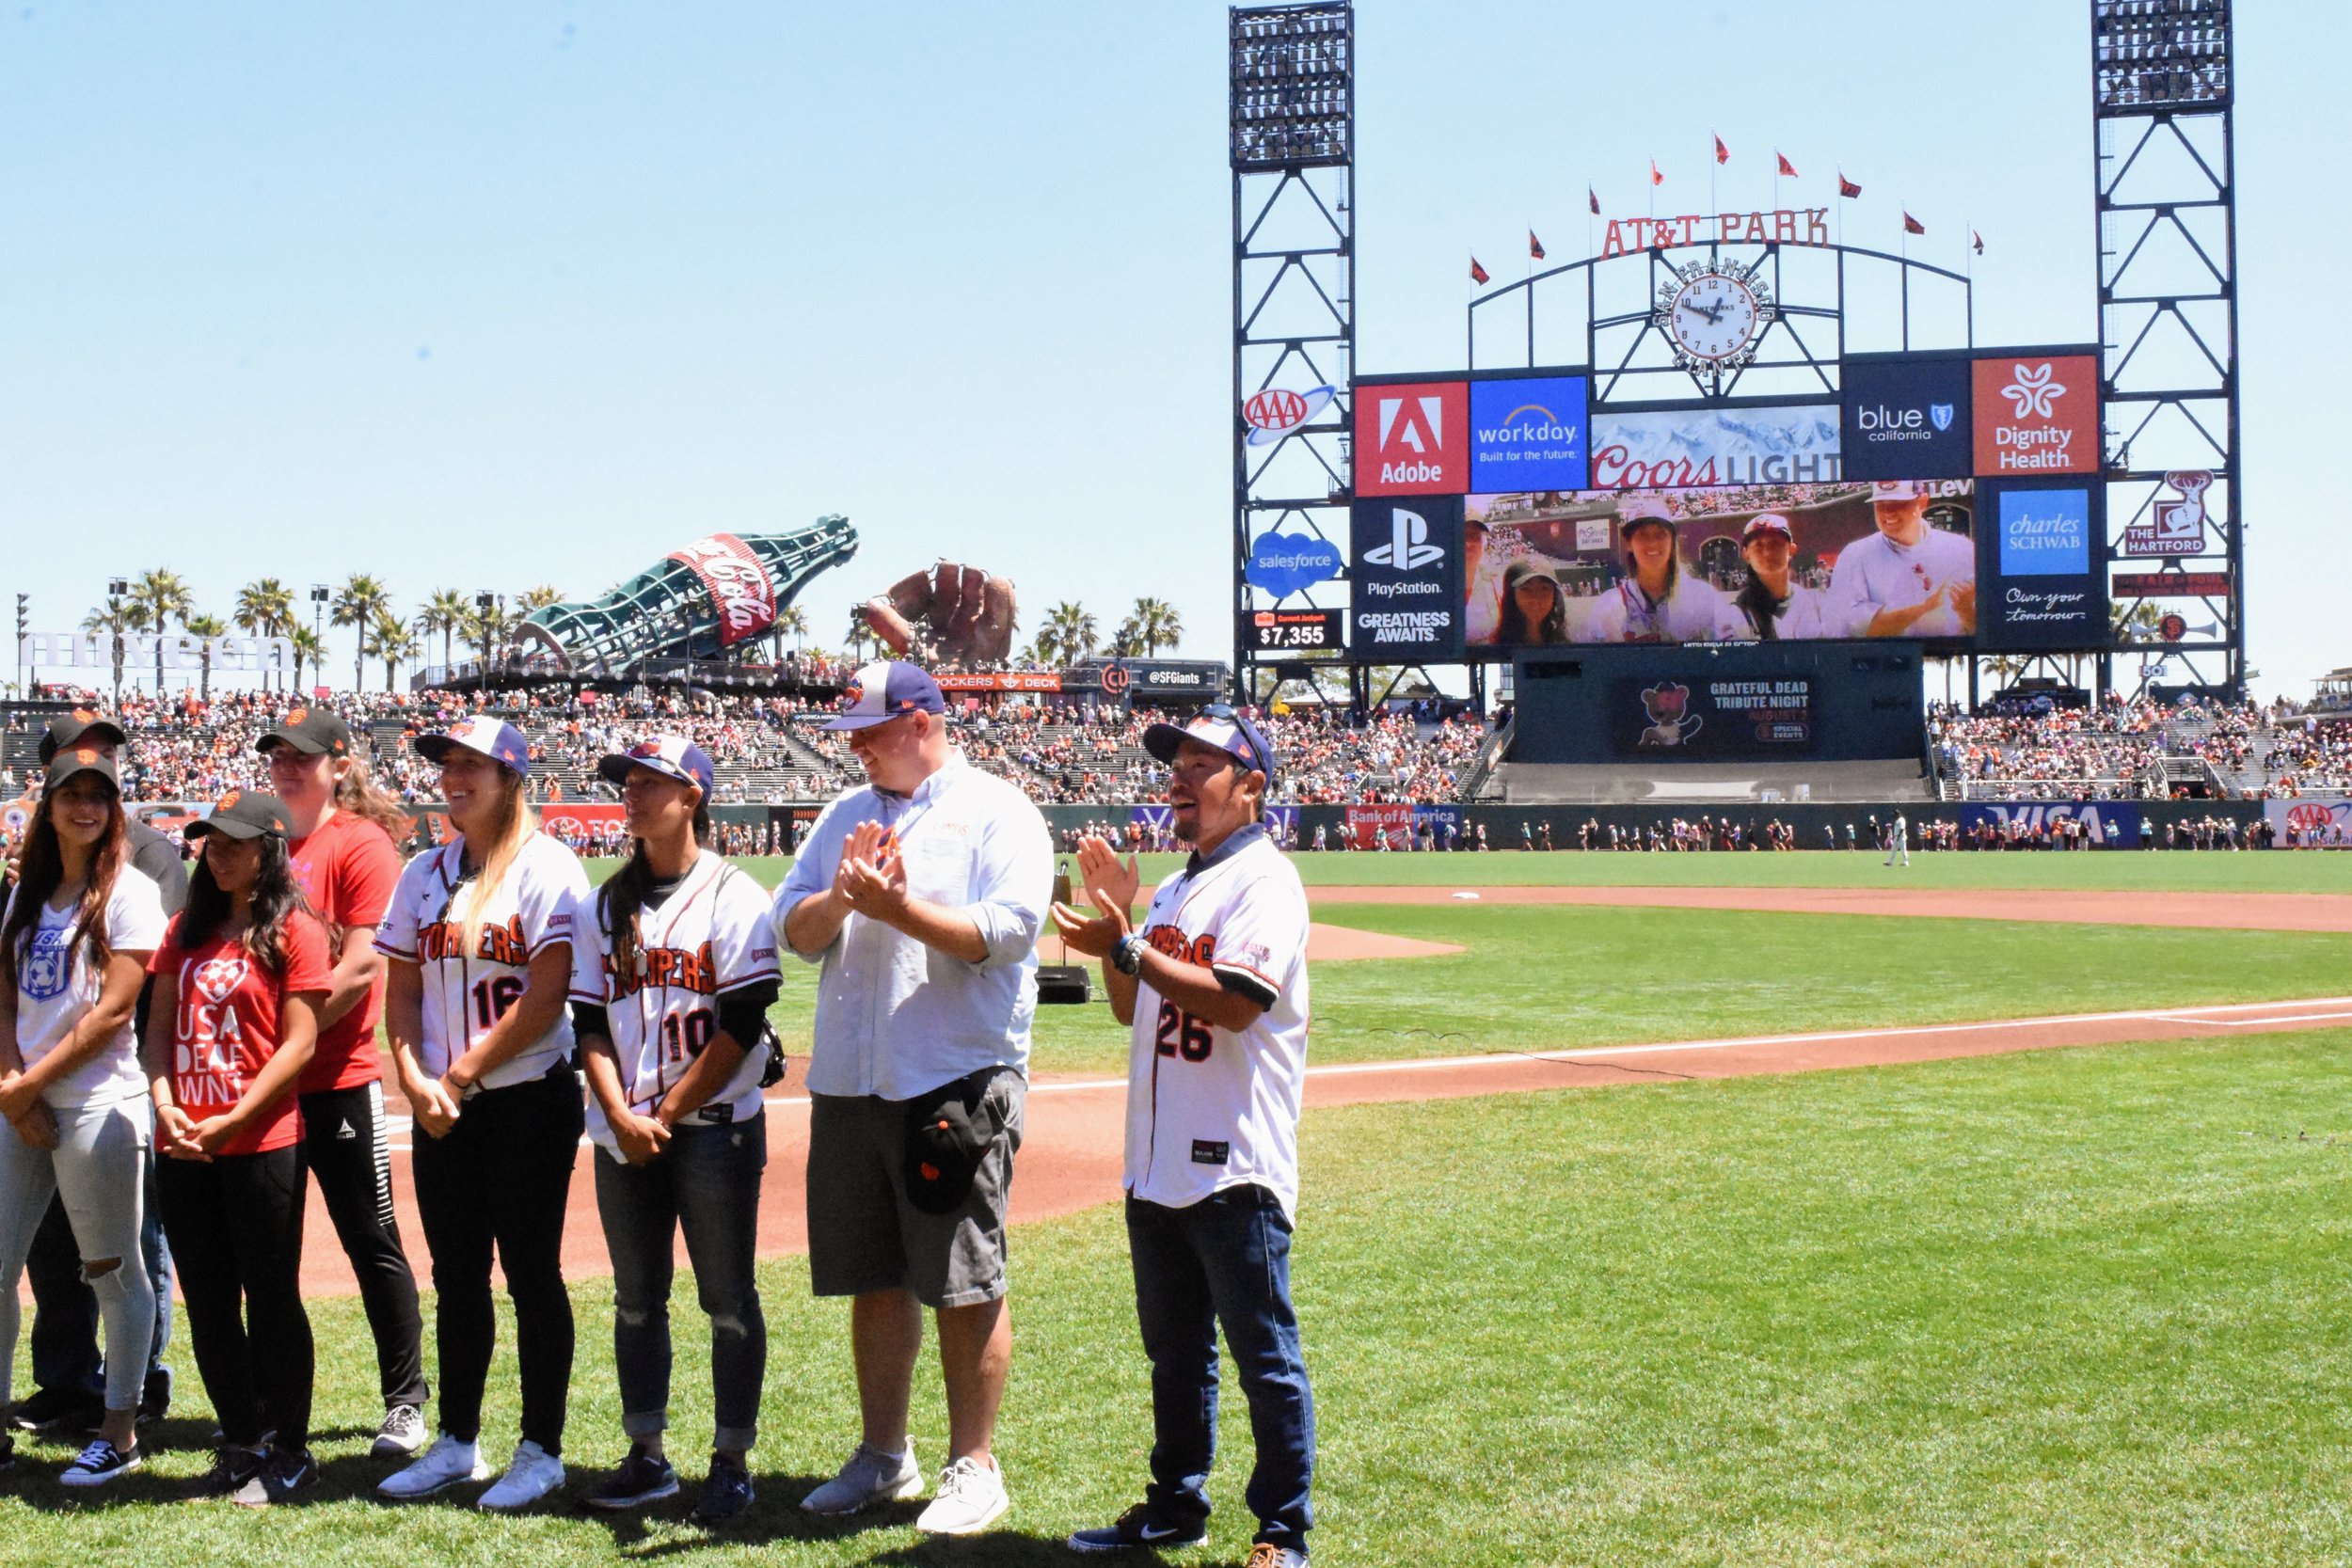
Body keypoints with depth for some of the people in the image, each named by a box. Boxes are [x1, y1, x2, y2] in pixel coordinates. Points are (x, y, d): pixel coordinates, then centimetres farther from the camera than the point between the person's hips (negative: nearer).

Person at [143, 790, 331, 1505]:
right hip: (182, 1149, 6)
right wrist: (164, 1101, -5)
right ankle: (241, 1444, 23)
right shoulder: (188, 929, 14)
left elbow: (299, 1044, -9)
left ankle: (289, 1452, 11)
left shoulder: (292, 930, -4)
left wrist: (232, 1121, -15)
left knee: (271, 1297, 0)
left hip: (262, 1144, -6)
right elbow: (160, 1024, 12)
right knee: (207, 1300, 11)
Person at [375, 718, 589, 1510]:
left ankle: (541, 1450, 7)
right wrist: (415, 1081, -4)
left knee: (531, 1273, -1)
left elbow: (545, 998, -15)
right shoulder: (425, 874, 12)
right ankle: (457, 1442, 21)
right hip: (441, 1113, 6)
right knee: (456, 1275, 11)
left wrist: (461, 1074, -12)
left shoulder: (545, 867, -8)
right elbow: (401, 990, 12)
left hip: (530, 1102, -6)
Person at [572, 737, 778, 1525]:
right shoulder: (605, 904, 12)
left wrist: (667, 1114, -12)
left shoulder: (734, 897, -4)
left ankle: (731, 1461, 6)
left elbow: (742, 1025, -10)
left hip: (714, 1126, -5)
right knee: (637, 1299, 10)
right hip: (623, 1130, 5)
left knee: (729, 1301, -1)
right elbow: (589, 1020, 8)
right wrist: (620, 1115, -7)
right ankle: (648, 1457, 19)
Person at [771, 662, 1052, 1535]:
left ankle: (973, 1467, 6)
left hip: (959, 1084, -6)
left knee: (966, 1285, -3)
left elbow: (1005, 934, -15)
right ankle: (884, 1457, 23)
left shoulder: (998, 813, -3)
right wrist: (843, 895, -11)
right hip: (849, 1082, 6)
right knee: (875, 1280, 12)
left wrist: (898, 908, -20)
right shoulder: (847, 815, 15)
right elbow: (795, 932, 8)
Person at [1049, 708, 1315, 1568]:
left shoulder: (1265, 882, -10)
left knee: (1265, 1355, -3)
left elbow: (1236, 1001, -22)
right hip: (1157, 1164, 9)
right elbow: (1132, 1008, 21)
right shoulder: (1173, 890, 18)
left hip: (1235, 1167, -9)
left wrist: (1126, 949, -22)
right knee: (1174, 1352, 17)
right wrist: (1115, 923, 8)